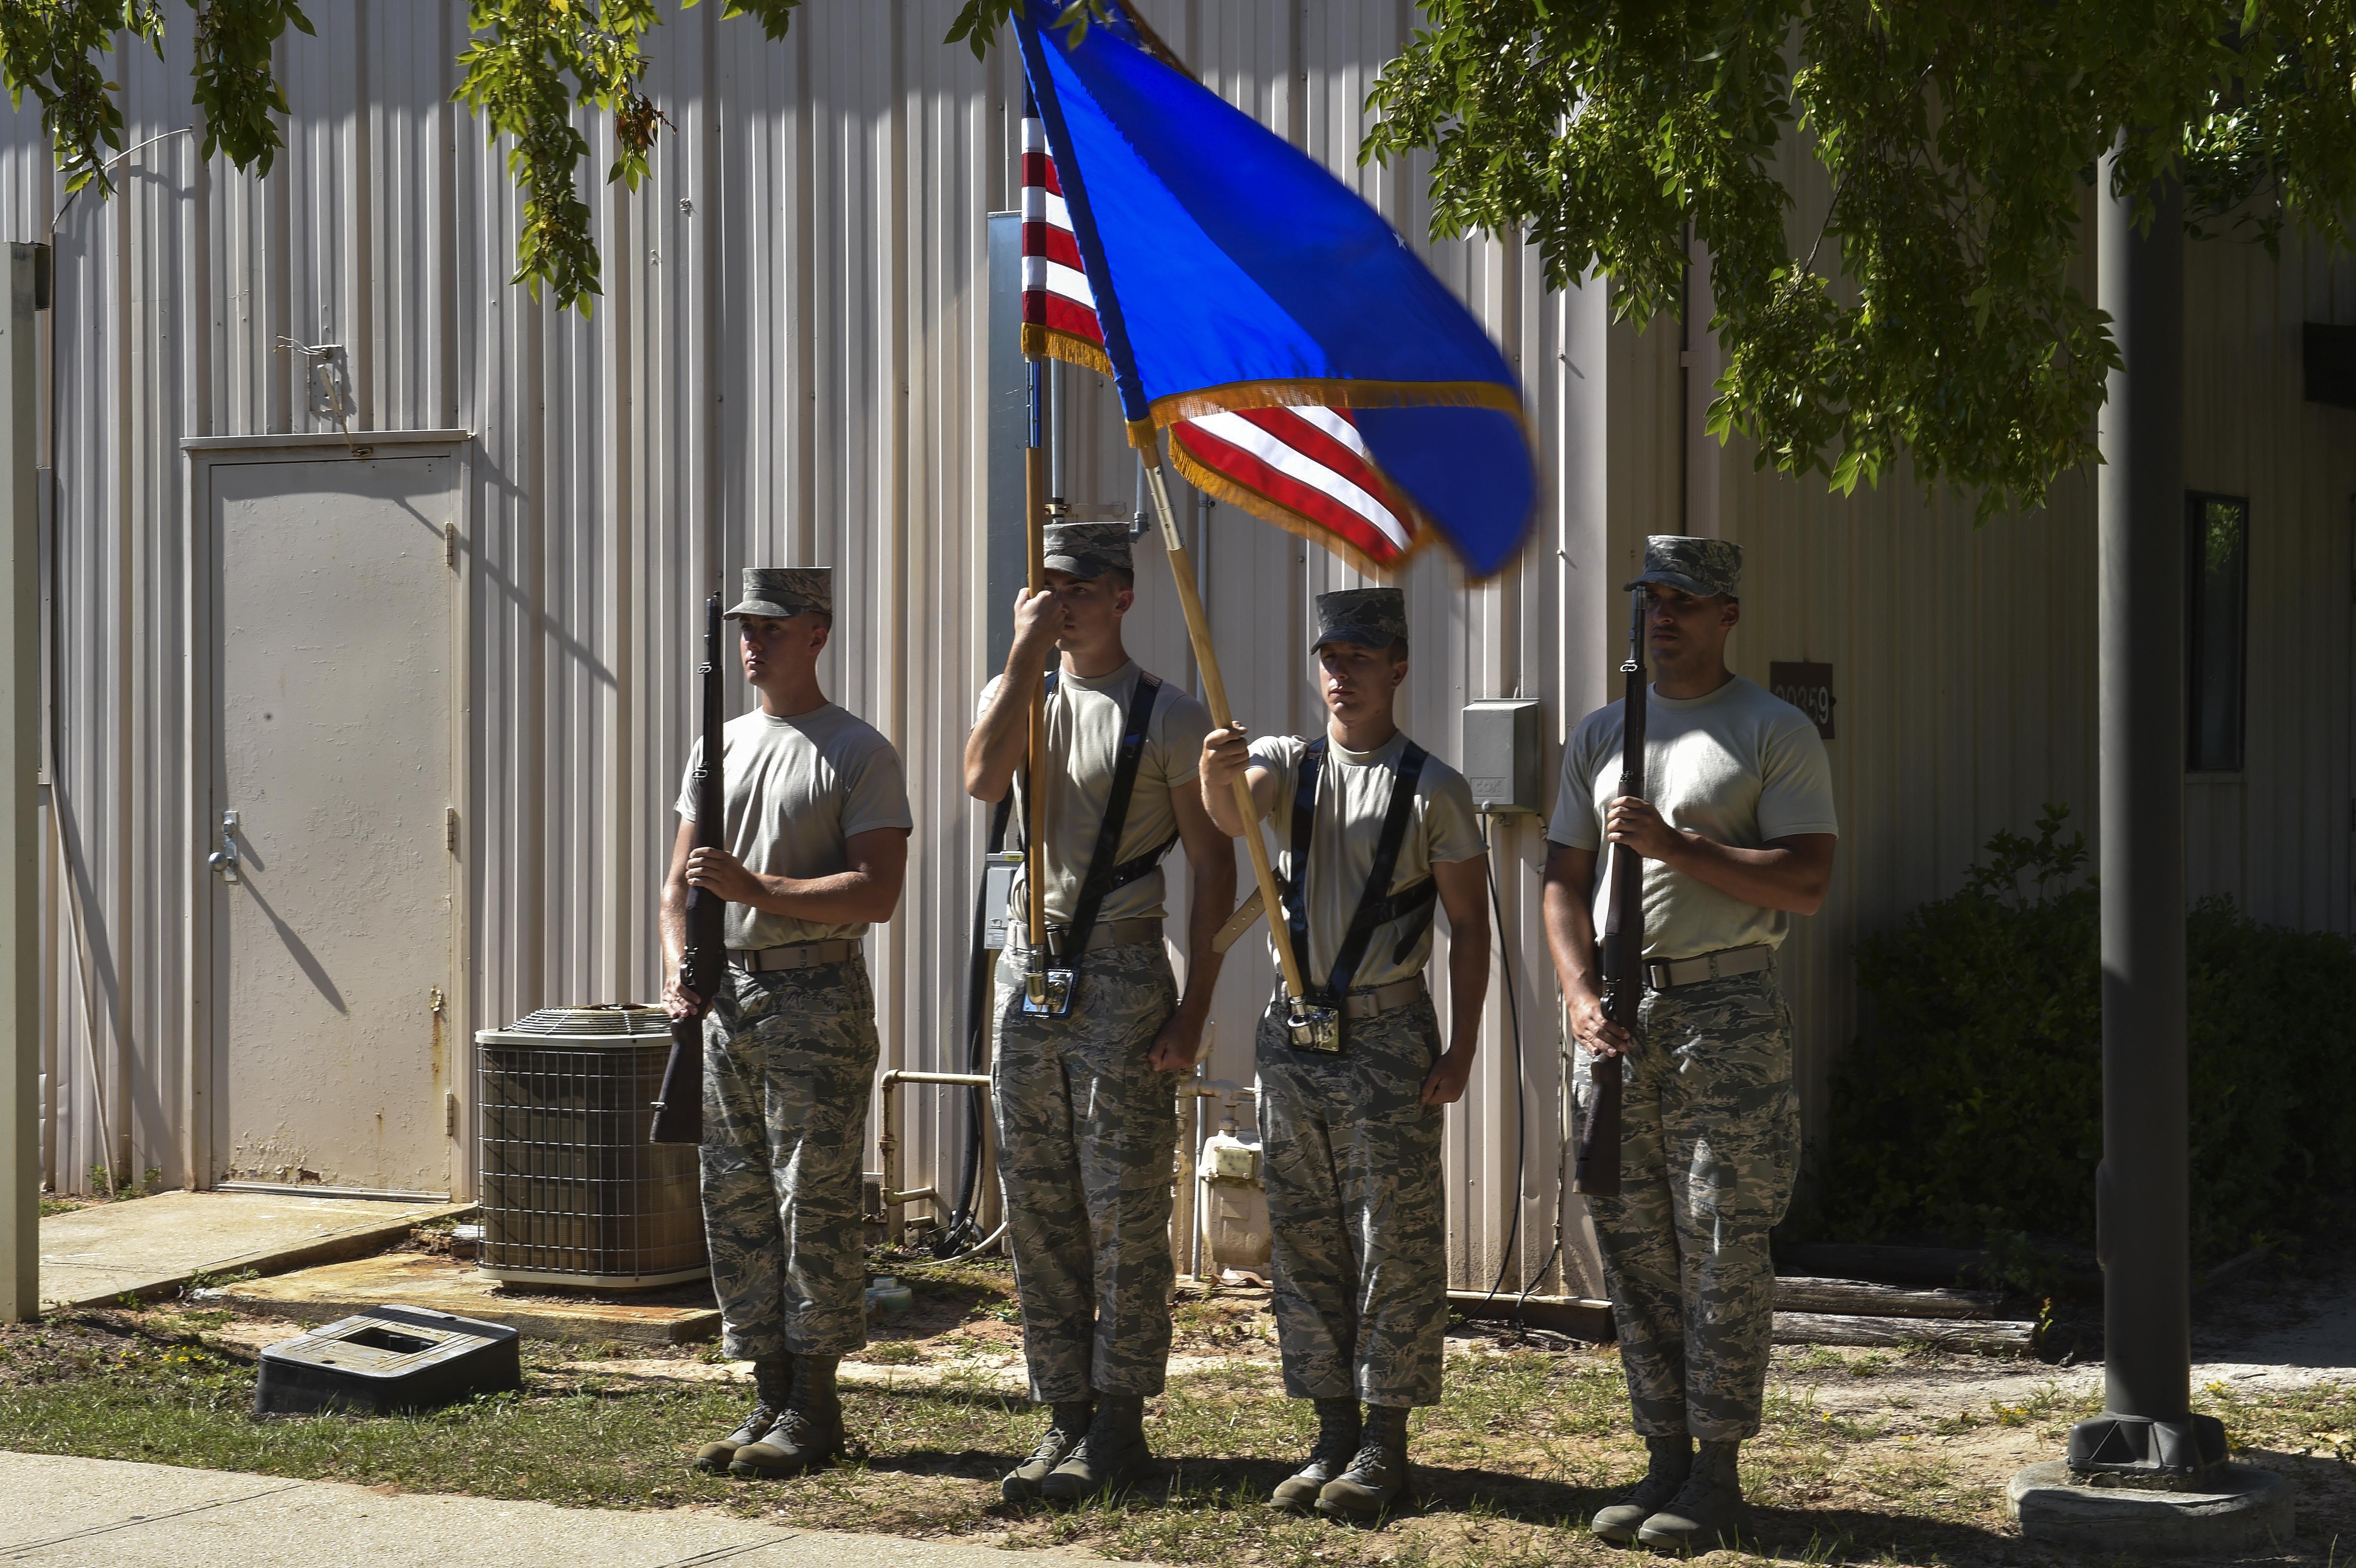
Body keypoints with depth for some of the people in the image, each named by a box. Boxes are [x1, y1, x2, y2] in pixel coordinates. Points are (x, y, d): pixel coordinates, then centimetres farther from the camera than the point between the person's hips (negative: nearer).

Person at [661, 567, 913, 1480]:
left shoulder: (859, 755, -5)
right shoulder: (720, 749, 16)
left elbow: (876, 893, -14)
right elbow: (680, 883, 19)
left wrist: (755, 888, -20)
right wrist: (679, 968, 0)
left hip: (818, 995, -7)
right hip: (728, 994, 7)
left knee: (815, 1199, -6)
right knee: (735, 1200, 8)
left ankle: (814, 1410, 1)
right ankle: (770, 1398, 16)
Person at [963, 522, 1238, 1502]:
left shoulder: (1167, 718, -2)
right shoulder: (1019, 695, 11)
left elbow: (1212, 868, -4)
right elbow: (983, 779, -12)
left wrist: (1193, 1010, -10)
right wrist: (1027, 652, -15)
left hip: (1123, 977, -5)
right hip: (1028, 970, 5)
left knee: (1124, 1213, -3)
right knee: (1037, 1210, 8)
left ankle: (1117, 1424, 4)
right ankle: (1063, 1415, 15)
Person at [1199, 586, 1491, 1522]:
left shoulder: (1432, 788, -3)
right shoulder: (1286, 763, 6)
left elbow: (1469, 924, -2)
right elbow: (1233, 811, -17)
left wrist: (1460, 1051, -8)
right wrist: (1217, 778, -41)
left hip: (1390, 1036, -4)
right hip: (1293, 1033, 4)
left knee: (1395, 1249, -1)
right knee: (1305, 1242, 9)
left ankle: (1386, 1444, 6)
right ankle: (1332, 1434, 18)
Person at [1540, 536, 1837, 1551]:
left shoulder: (1776, 733, 0)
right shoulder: (1600, 735, 16)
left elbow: (1808, 884, -9)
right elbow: (1564, 881, 14)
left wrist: (1676, 846, -16)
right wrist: (1582, 998, 0)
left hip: (1725, 1008, -5)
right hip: (1617, 1014, 5)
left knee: (1722, 1246, -5)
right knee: (1631, 1241, 7)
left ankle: (1717, 1476, 1)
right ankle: (1664, 1458, 16)